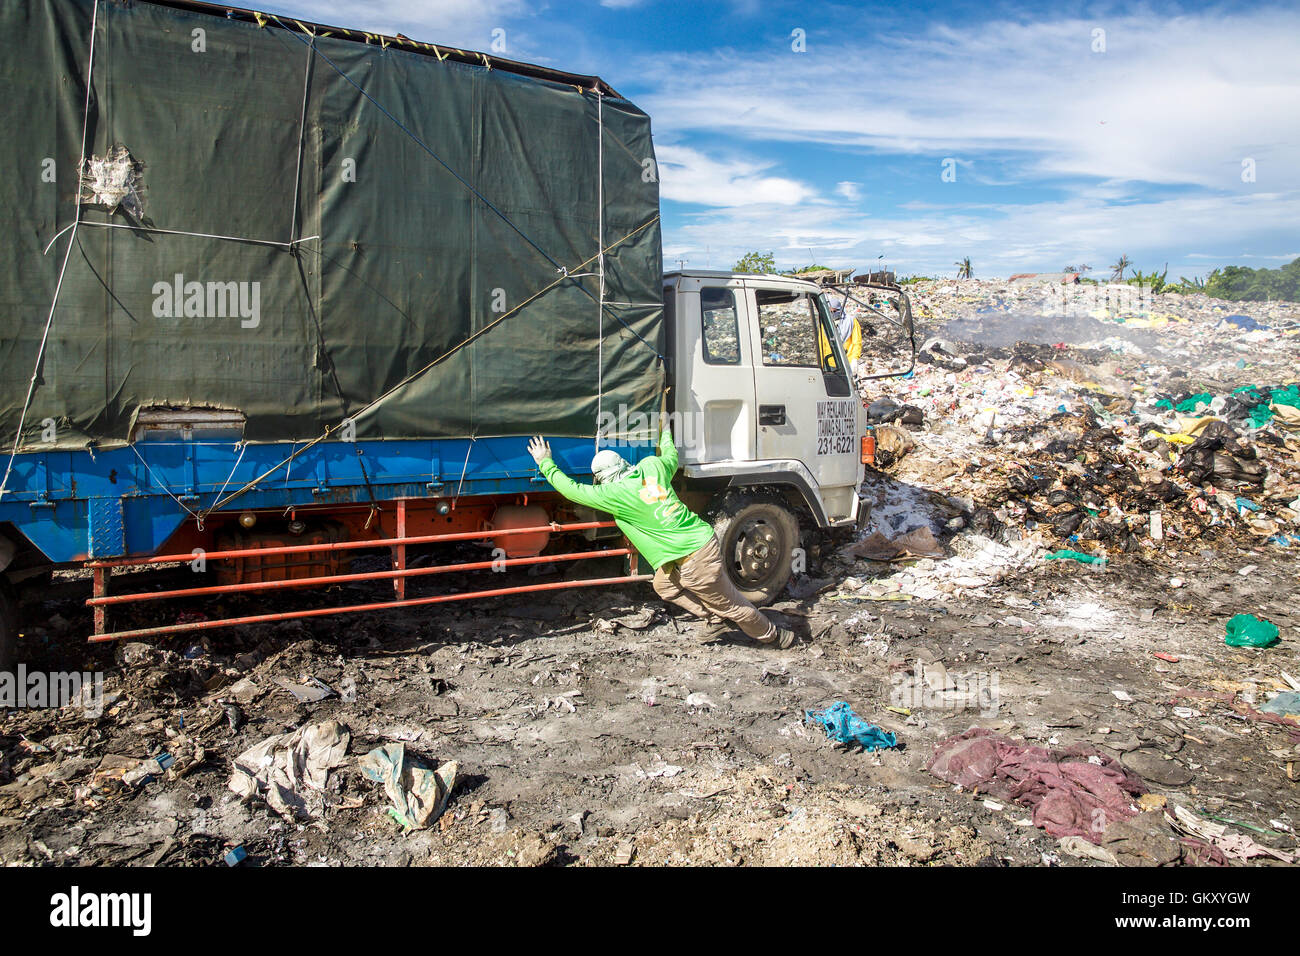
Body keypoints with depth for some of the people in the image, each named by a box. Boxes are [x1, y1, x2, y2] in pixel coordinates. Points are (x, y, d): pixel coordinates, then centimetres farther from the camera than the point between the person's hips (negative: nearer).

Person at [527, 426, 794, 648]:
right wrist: (666, 432, 45)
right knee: (664, 585, 25)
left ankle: (773, 636, 29)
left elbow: (573, 490, -6)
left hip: (693, 560, -8)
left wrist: (546, 463, 6)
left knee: (730, 604, 11)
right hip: (703, 538, 8)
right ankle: (715, 618, 29)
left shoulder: (615, 494, -14)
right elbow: (672, 457, 27)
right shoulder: (652, 465, 4)